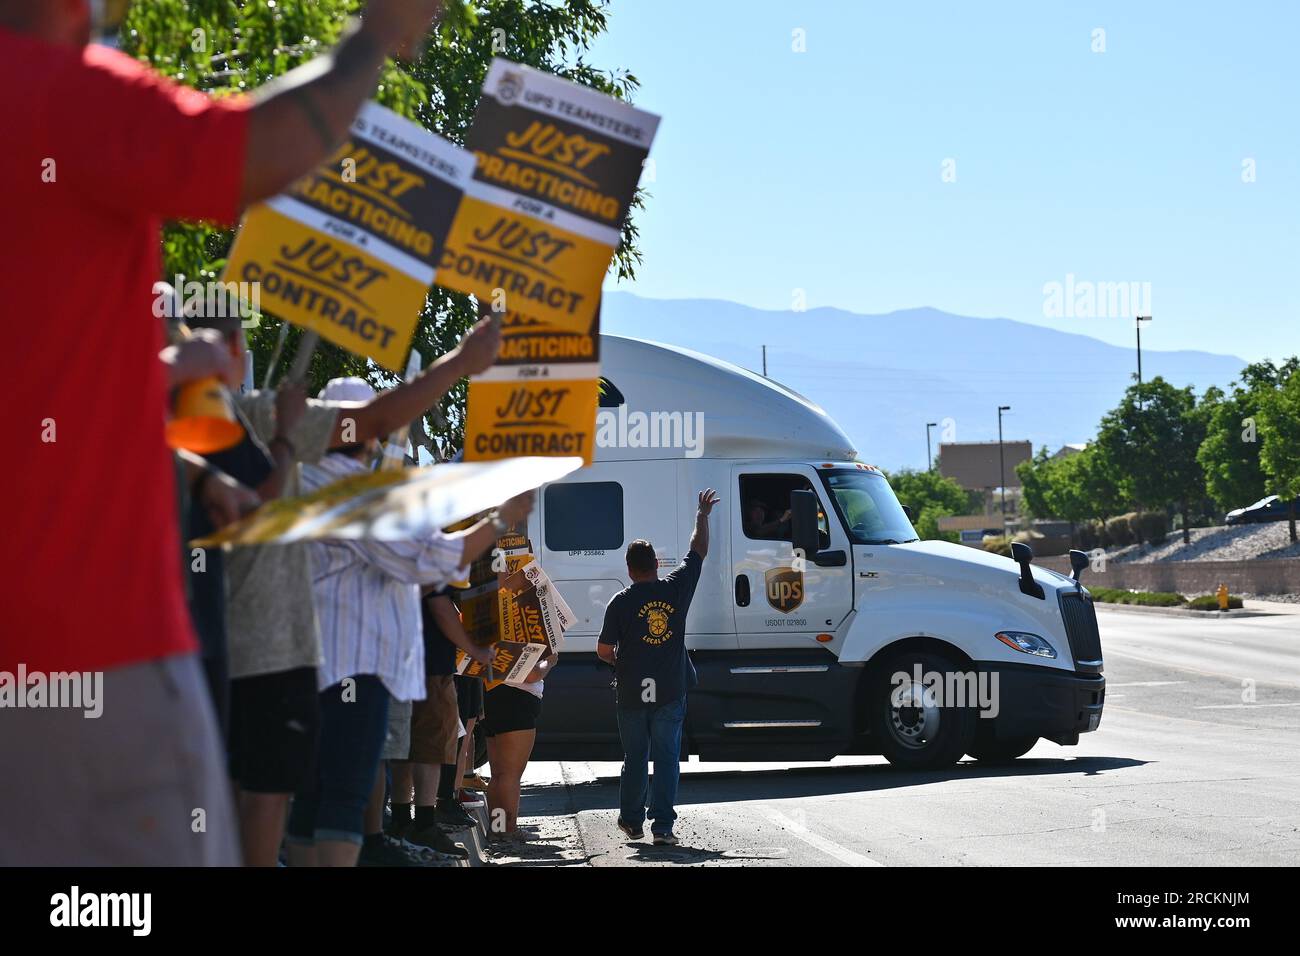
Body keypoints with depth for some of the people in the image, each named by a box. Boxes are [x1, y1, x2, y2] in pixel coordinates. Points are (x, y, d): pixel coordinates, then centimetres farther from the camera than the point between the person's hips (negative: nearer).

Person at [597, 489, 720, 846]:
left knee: (635, 757, 14)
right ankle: (663, 826, -5)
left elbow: (604, 650, -3)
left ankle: (631, 820, 25)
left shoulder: (620, 602, -7)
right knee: (667, 758, 2)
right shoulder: (675, 588, -3)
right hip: (671, 692, 0)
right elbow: (699, 550, 11)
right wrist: (702, 515, 25)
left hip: (632, 693, 0)